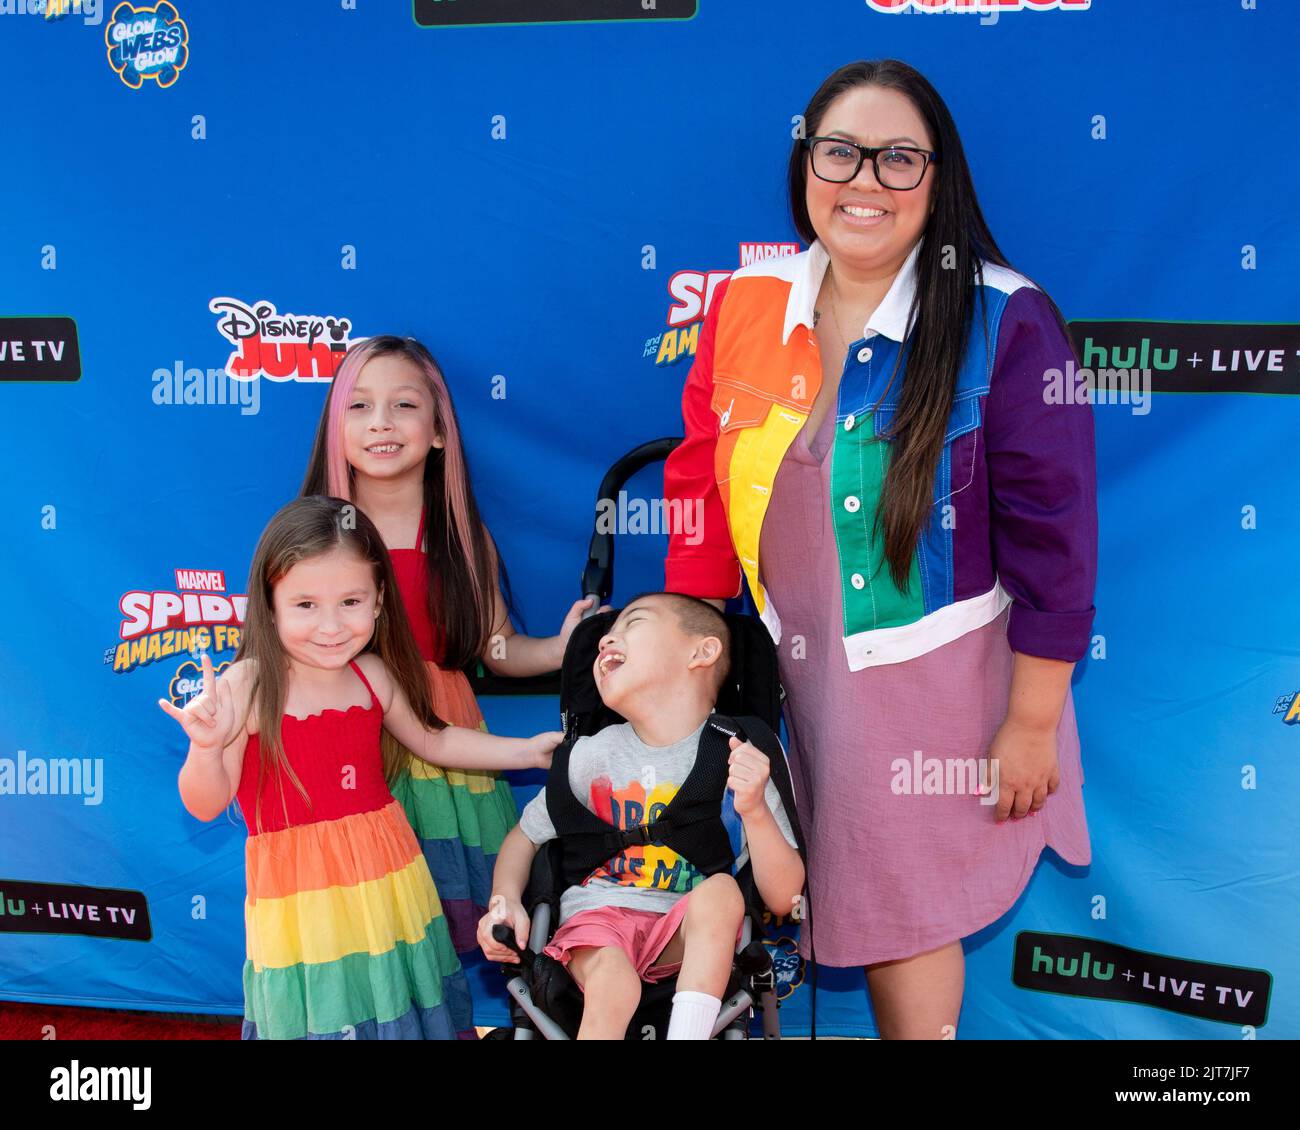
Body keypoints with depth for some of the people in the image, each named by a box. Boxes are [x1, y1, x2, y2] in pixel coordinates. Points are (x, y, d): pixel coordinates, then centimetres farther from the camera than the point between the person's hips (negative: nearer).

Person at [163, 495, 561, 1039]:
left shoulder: (373, 675, -1)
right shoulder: (246, 686, -14)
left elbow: (433, 741, 17)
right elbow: (206, 805, -11)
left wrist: (529, 749, 16)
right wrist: (206, 745, -30)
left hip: (384, 876, 4)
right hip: (301, 890, -4)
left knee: (398, 1007, 13)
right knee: (322, 1013, 4)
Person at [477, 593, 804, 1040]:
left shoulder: (739, 759, -4)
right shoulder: (593, 756, 2)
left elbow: (783, 898, -7)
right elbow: (525, 835, 18)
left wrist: (755, 809, -23)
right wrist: (505, 902, -2)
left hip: (686, 936, 0)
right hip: (597, 915, 0)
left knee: (721, 889, -30)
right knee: (613, 983, -32)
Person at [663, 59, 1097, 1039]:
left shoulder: (1006, 322, -14)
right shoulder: (746, 305, -2)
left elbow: (1052, 540, -13)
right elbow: (702, 480, 6)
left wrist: (1033, 725, -10)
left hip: (941, 680, -4)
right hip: (803, 674, 4)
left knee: (905, 920, 9)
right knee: (860, 908, 16)